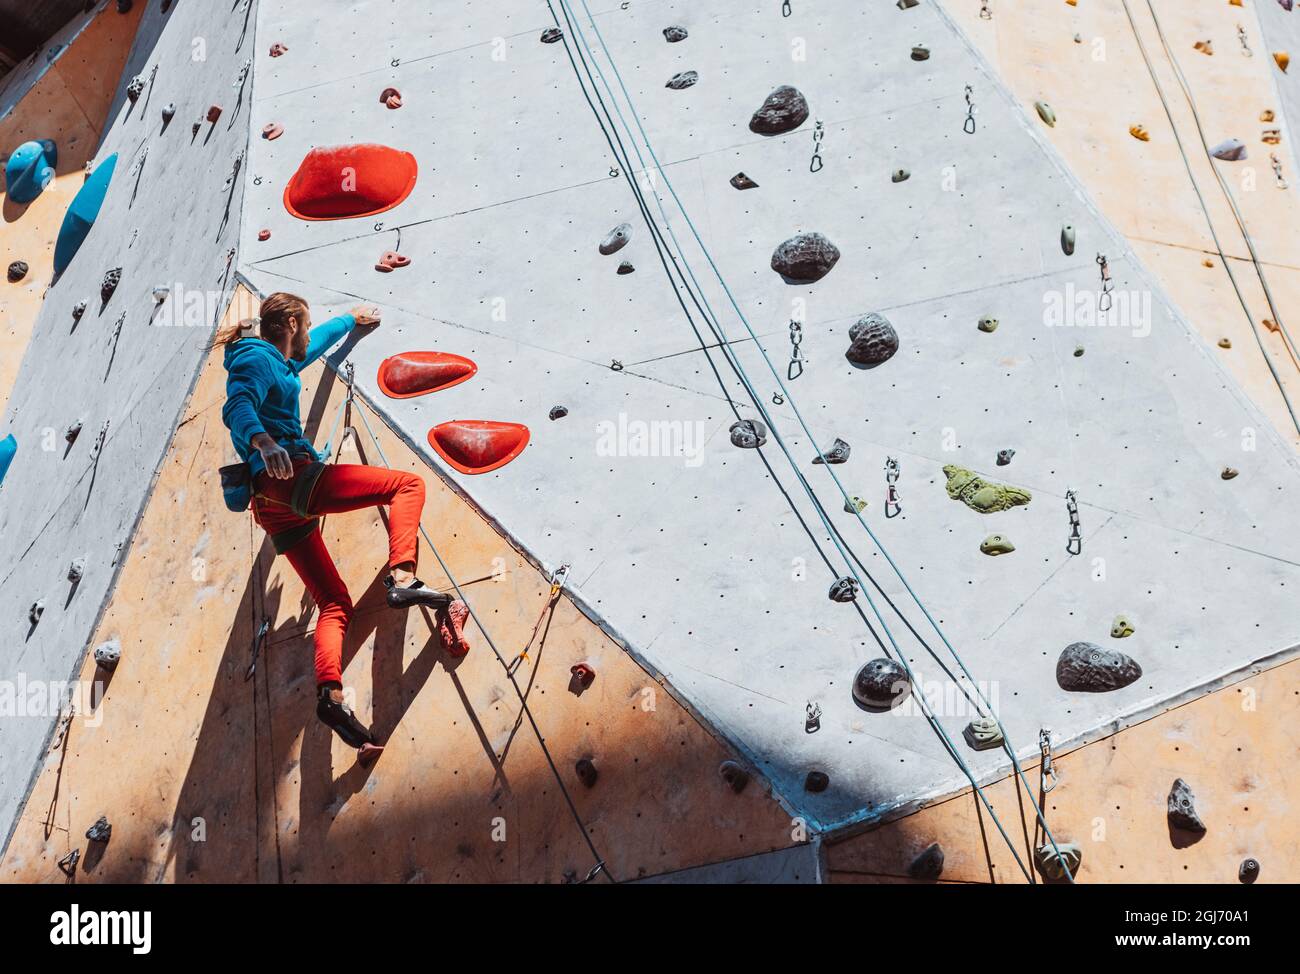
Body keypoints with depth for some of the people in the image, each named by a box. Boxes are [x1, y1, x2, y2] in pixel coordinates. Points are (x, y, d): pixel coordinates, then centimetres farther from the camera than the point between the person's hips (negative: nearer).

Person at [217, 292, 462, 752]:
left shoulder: (279, 361, 26)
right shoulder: (258, 360, -3)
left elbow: (316, 343, 46)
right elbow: (237, 407, -24)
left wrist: (351, 318, 59)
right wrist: (260, 440, -44)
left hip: (275, 504, 10)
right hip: (289, 479, -10)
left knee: (335, 602, 7)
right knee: (408, 484, -6)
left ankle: (330, 693, -10)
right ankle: (402, 579, -24)